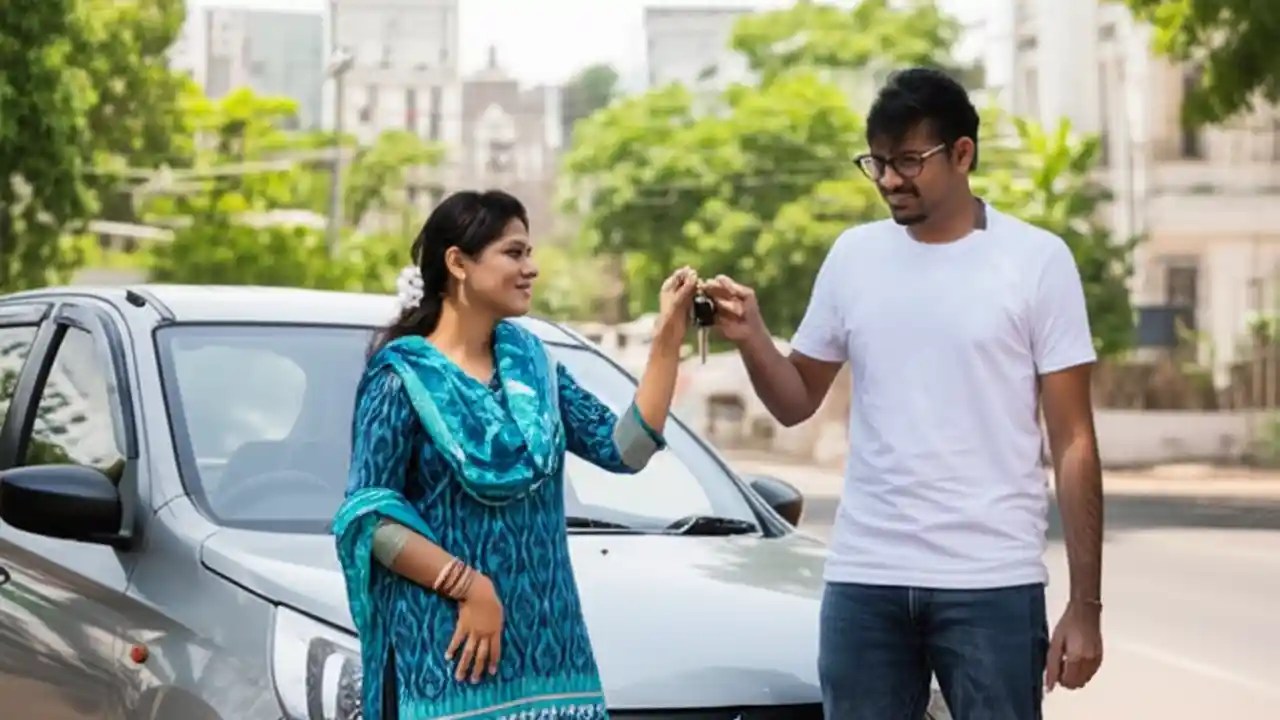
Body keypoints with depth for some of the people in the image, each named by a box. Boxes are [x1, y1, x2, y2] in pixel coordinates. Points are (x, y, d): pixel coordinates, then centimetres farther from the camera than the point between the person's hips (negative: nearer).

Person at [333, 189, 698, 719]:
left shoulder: (531, 362, 11)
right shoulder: (405, 374, -6)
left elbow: (624, 448, 6)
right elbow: (369, 514, -10)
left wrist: (670, 332, 2)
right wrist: (469, 586, -17)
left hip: (544, 639, 6)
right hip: (445, 644, -5)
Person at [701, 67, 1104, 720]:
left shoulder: (1036, 260, -1)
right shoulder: (853, 256, 9)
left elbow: (1074, 444, -2)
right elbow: (796, 404, 16)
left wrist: (1085, 604, -6)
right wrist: (751, 338, -6)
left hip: (992, 583, -3)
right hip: (863, 578, 4)